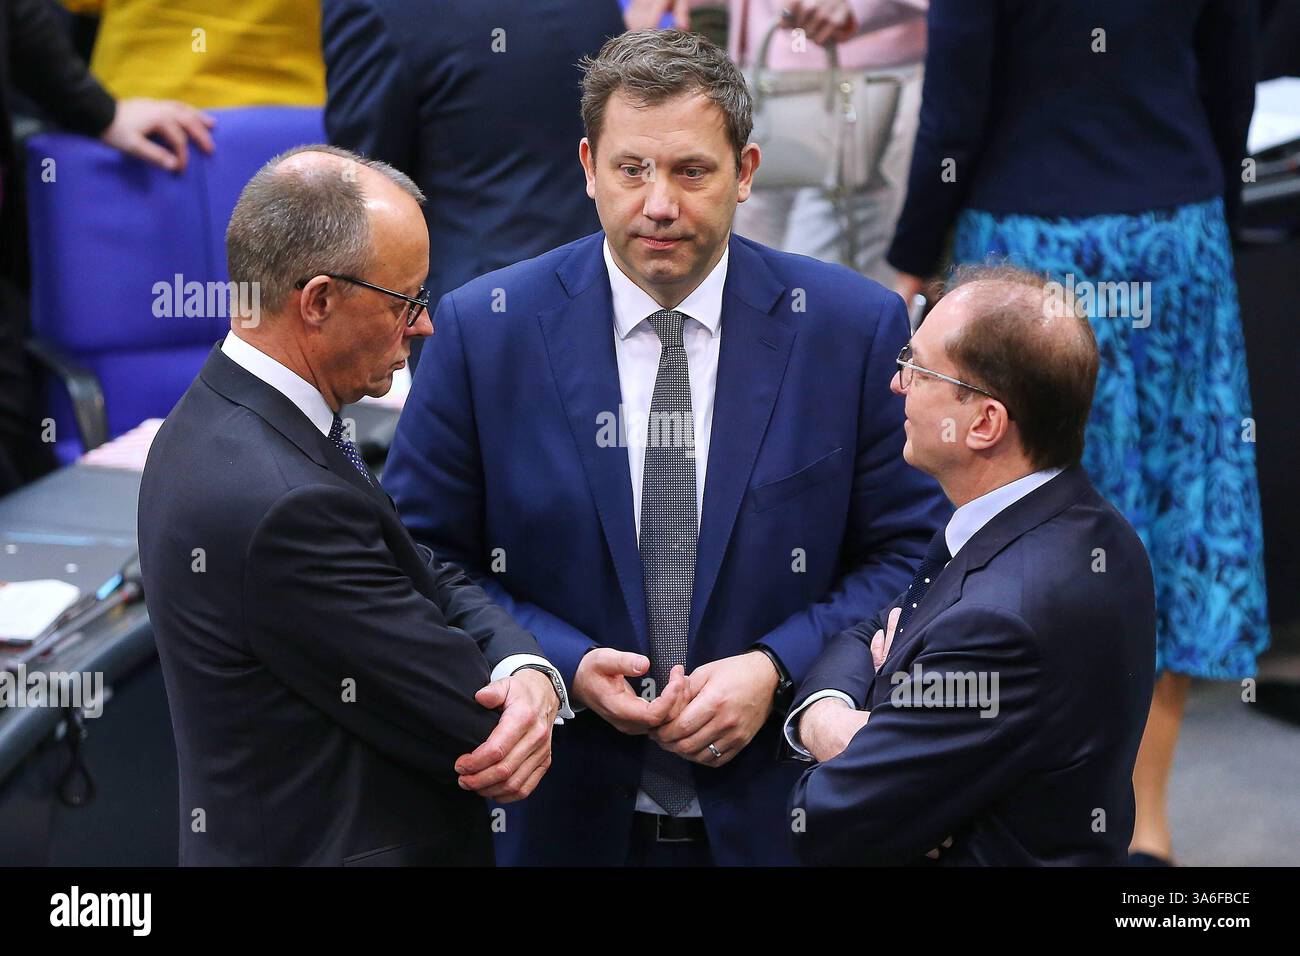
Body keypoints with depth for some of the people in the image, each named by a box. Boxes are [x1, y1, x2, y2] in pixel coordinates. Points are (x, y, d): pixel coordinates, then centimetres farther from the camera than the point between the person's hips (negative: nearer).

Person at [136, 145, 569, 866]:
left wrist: (531, 676, -16)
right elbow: (474, 725, -22)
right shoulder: (284, 506, -28)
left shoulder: (217, 420, 2)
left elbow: (431, 582, 1)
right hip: (336, 847, -9)